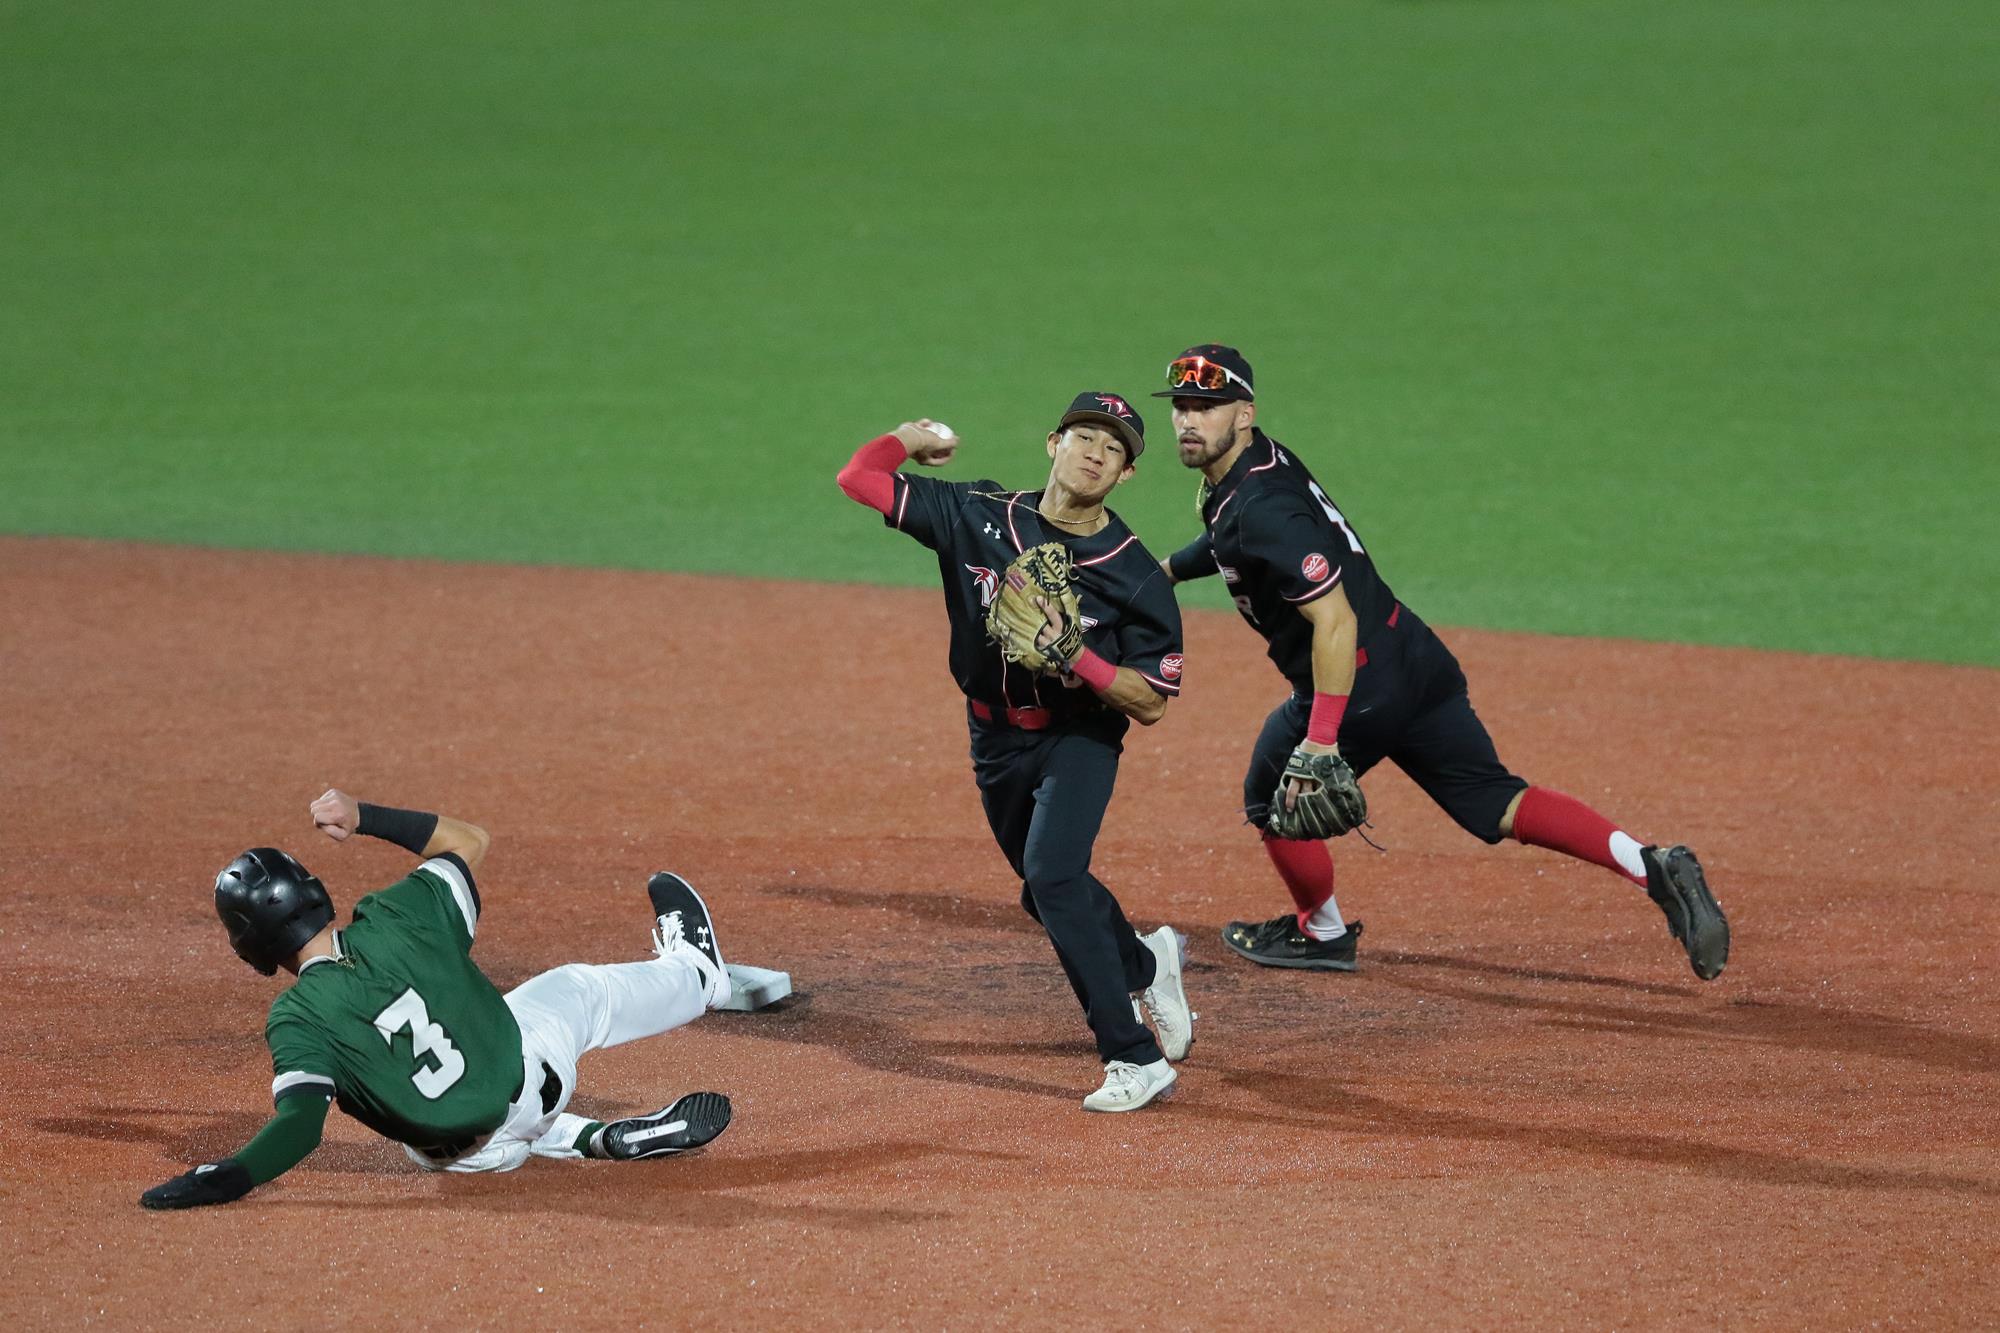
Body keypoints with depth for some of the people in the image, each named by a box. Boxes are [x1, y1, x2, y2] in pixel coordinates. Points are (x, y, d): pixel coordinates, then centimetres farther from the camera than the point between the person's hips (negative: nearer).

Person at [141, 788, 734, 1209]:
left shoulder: (298, 1019, -29)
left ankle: (597, 1140, 31)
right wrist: (364, 817, -4)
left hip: (465, 1153, -1)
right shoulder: (397, 919, -21)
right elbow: (468, 839, -3)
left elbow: (301, 1124, -40)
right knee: (580, 990, 34)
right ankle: (693, 977, 62)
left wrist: (220, 1180, -44)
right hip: (528, 1075, 1)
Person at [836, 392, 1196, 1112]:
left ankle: (1137, 1060, -21)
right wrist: (916, 437, 3)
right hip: (998, 743, 5)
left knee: (1052, 876, -25)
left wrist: (1076, 656, -30)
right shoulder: (980, 515, -10)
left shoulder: (1135, 575, -17)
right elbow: (858, 478, -7)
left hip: (1080, 737, -5)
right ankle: (1146, 963, 50)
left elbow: (1150, 703, -17)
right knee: (1050, 889, 19)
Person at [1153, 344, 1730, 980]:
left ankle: (1321, 933, 36)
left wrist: (1321, 735, -29)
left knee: (1273, 796, 16)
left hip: (1361, 687, -9)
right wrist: (1166, 568, 35)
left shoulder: (1261, 509, -22)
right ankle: (1651, 864, -6)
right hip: (1418, 662, 9)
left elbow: (1335, 619, -28)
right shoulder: (1260, 458, 8)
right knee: (1496, 804, 8)